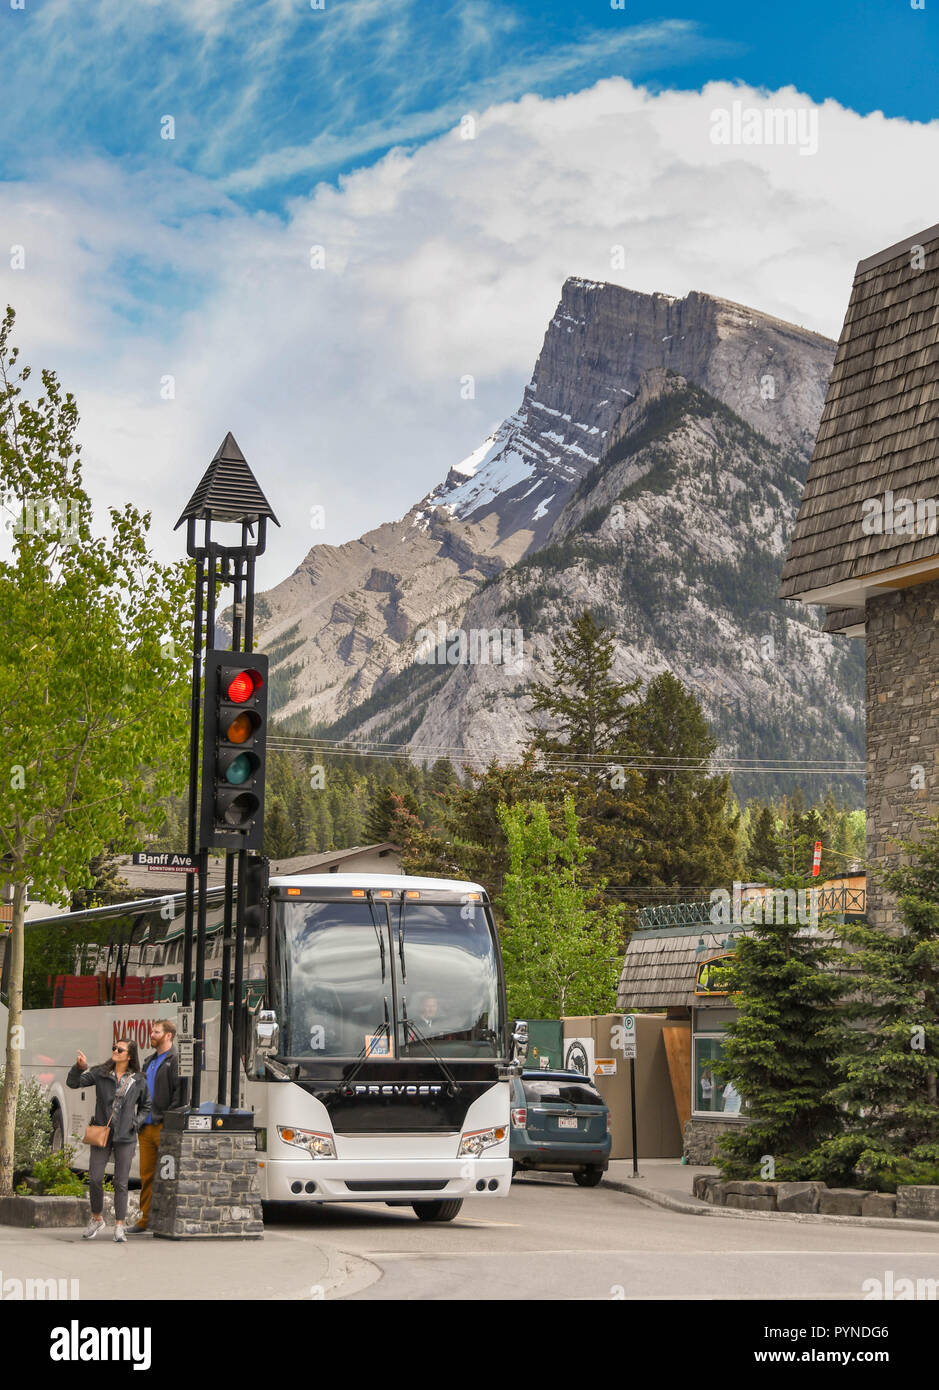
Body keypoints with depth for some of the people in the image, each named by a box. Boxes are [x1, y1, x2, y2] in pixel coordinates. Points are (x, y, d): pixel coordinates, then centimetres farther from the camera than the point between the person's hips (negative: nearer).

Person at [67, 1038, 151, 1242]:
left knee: (121, 1183, 0)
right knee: (94, 1179, -2)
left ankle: (119, 1227, 5)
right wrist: (80, 1068, -23)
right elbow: (73, 1083, -5)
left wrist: (136, 1122, 0)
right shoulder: (100, 1074, 1)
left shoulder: (138, 1080, 3)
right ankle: (97, 1219, 18)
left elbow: (145, 1105, 15)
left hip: (125, 1137, 0)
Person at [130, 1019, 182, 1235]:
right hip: (147, 1127, 8)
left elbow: (179, 1093, -15)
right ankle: (145, 1219, 15)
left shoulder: (175, 1060, -6)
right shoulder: (149, 1061, 21)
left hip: (163, 1127, -8)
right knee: (146, 1174, 10)